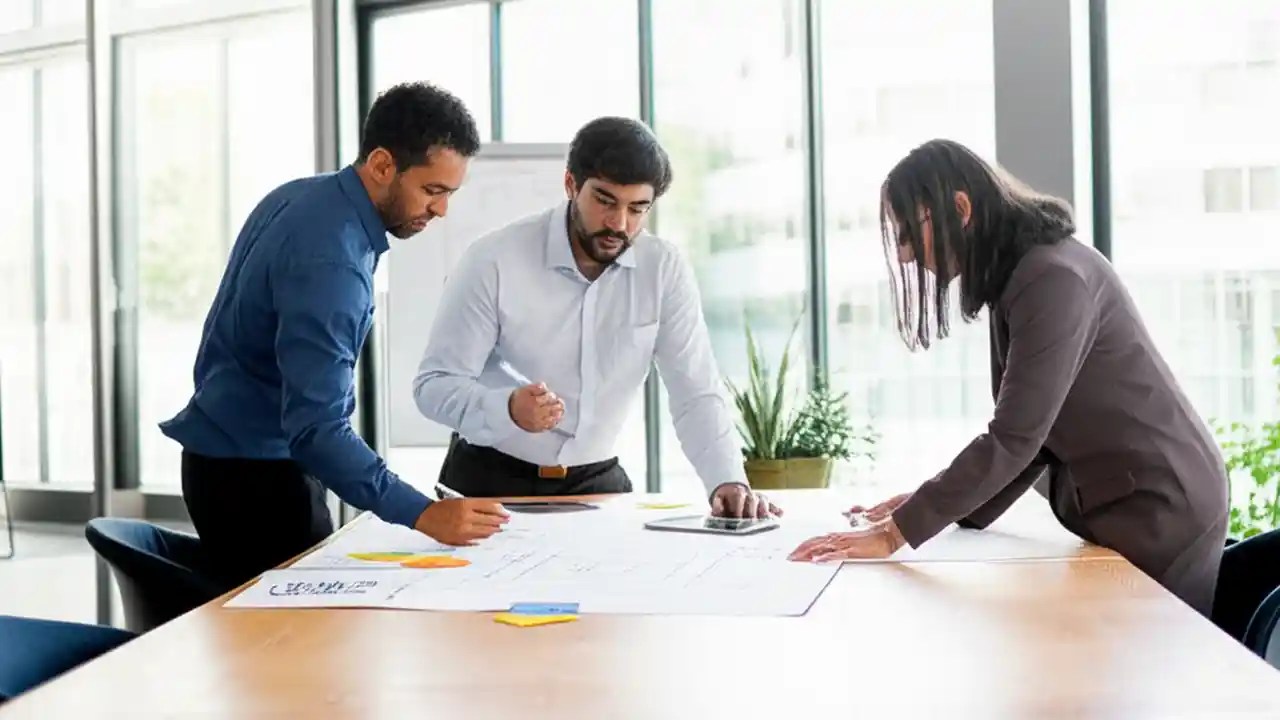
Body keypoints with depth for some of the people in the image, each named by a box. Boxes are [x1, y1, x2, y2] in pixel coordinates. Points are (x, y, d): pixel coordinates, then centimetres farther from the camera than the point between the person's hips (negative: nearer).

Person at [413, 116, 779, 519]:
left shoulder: (665, 270, -6)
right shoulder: (493, 262, -15)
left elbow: (695, 393, -6)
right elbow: (434, 385, -14)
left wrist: (728, 481, -23)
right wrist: (509, 410, -34)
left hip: (596, 482, 2)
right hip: (490, 481, -2)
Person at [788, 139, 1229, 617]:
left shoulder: (1054, 277, -24)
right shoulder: (1014, 276, 6)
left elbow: (1013, 439, -29)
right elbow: (1030, 430, 6)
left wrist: (895, 533, -28)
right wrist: (948, 507, -4)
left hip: (1159, 508, -9)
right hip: (1112, 505, 9)